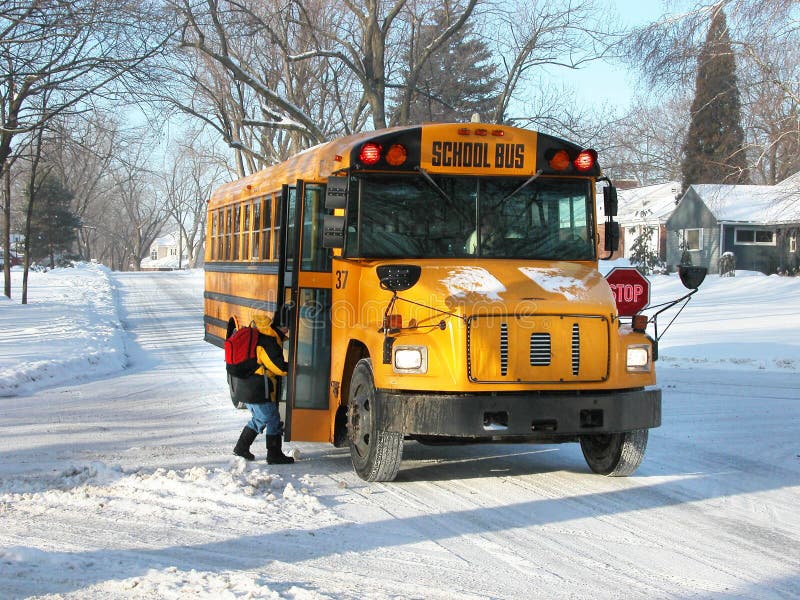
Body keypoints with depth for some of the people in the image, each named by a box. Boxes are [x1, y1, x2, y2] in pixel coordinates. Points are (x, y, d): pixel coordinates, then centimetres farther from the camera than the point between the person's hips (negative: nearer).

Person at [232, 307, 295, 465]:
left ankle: (241, 447, 31)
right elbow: (279, 367, -22)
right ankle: (274, 455, 10)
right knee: (273, 421, 3)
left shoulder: (260, 334, 9)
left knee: (258, 419, 25)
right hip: (259, 392, -10)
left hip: (247, 388, 10)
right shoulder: (269, 342, -22)